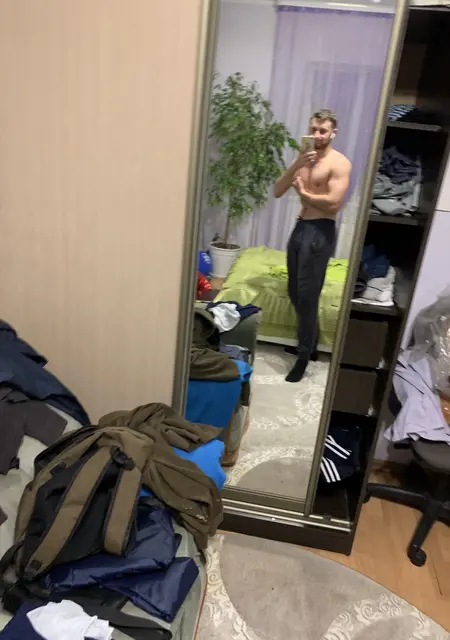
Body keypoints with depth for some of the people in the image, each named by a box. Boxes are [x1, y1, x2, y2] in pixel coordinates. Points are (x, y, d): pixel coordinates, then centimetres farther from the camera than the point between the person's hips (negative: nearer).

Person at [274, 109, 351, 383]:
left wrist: (303, 193, -6)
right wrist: (296, 166, -9)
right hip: (300, 227, 8)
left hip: (320, 232, -8)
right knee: (295, 292, 14)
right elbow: (277, 192, 5)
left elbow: (334, 203, -20)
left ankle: (304, 356, 5)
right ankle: (309, 342, 33)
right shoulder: (303, 158, 15)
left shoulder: (340, 163, -7)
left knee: (307, 295, -8)